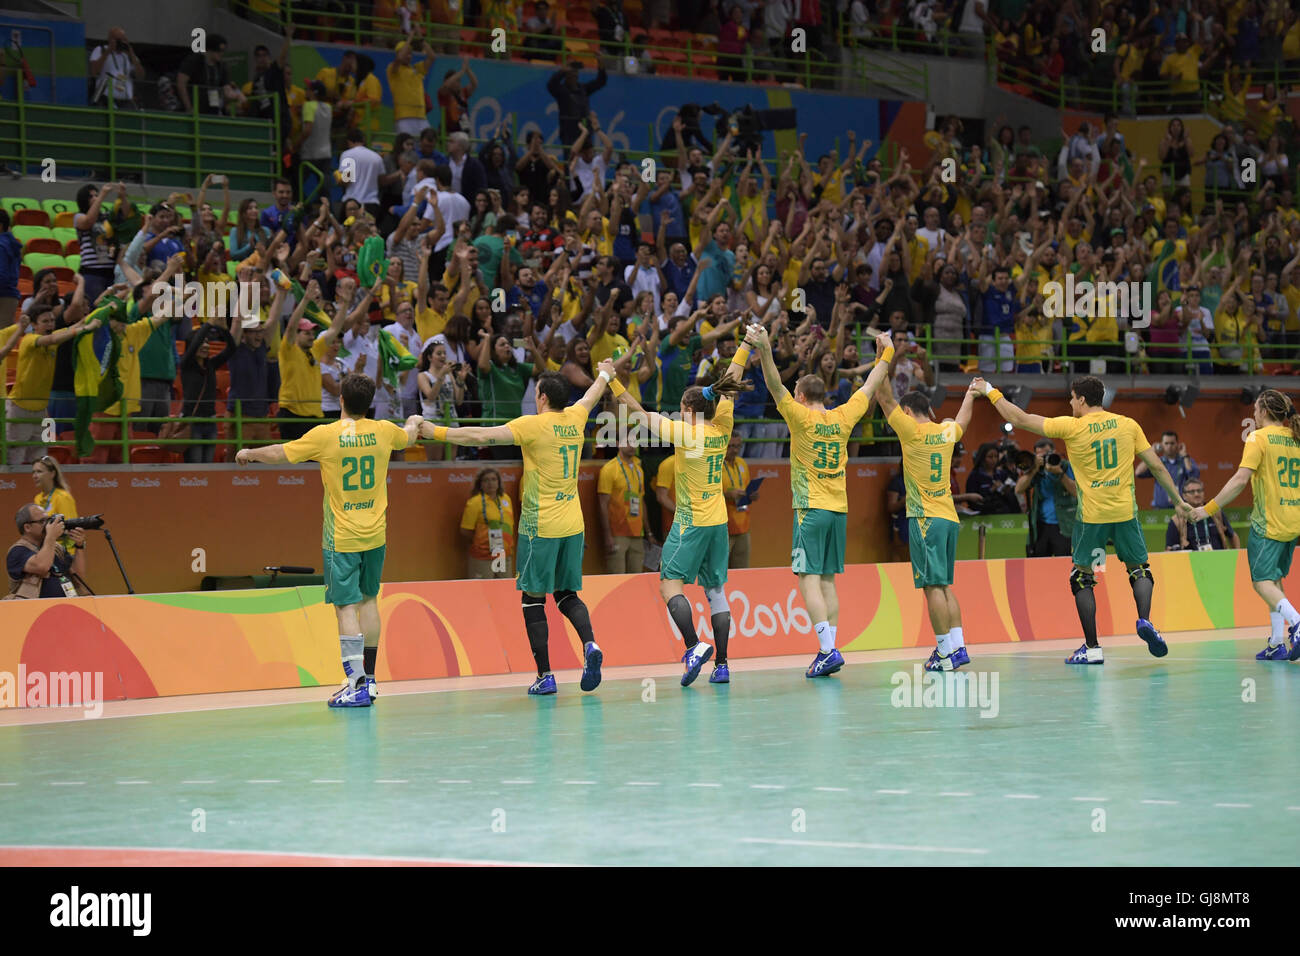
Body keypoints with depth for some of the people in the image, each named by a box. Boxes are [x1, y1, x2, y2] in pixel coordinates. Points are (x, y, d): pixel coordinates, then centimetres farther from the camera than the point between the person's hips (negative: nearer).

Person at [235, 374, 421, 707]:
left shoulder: (326, 435, -13)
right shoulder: (383, 431, 0)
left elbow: (279, 454, -6)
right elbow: (408, 437, 24)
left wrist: (249, 453, 14)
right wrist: (414, 423, 48)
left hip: (341, 538, -5)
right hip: (375, 534, 5)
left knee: (346, 606, -6)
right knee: (368, 599, 17)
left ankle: (357, 685, -13)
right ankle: (369, 679, 24)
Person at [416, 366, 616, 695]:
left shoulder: (533, 425, -13)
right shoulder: (574, 419, 5)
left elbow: (481, 436, -19)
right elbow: (591, 396, 28)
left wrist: (436, 432, -13)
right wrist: (605, 374, 50)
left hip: (539, 527, -6)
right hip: (572, 526, 6)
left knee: (533, 599, 2)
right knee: (567, 594, 16)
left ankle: (545, 675, -2)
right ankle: (589, 644, -10)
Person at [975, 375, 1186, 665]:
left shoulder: (1071, 427, -5)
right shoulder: (1128, 425, 3)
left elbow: (1020, 419, -1)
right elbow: (1156, 465, 5)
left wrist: (990, 392, 9)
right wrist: (1177, 498, 17)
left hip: (1090, 515, -2)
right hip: (1124, 511, 2)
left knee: (1082, 577, 9)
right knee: (1139, 569, 16)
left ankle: (1092, 647, 5)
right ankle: (1144, 619, -9)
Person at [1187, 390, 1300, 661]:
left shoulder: (1258, 438, -9)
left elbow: (1240, 479, -17)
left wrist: (1209, 508, -14)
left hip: (1268, 522, -7)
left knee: (1263, 580, -5)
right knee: (1274, 580, 14)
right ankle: (1278, 642, 6)